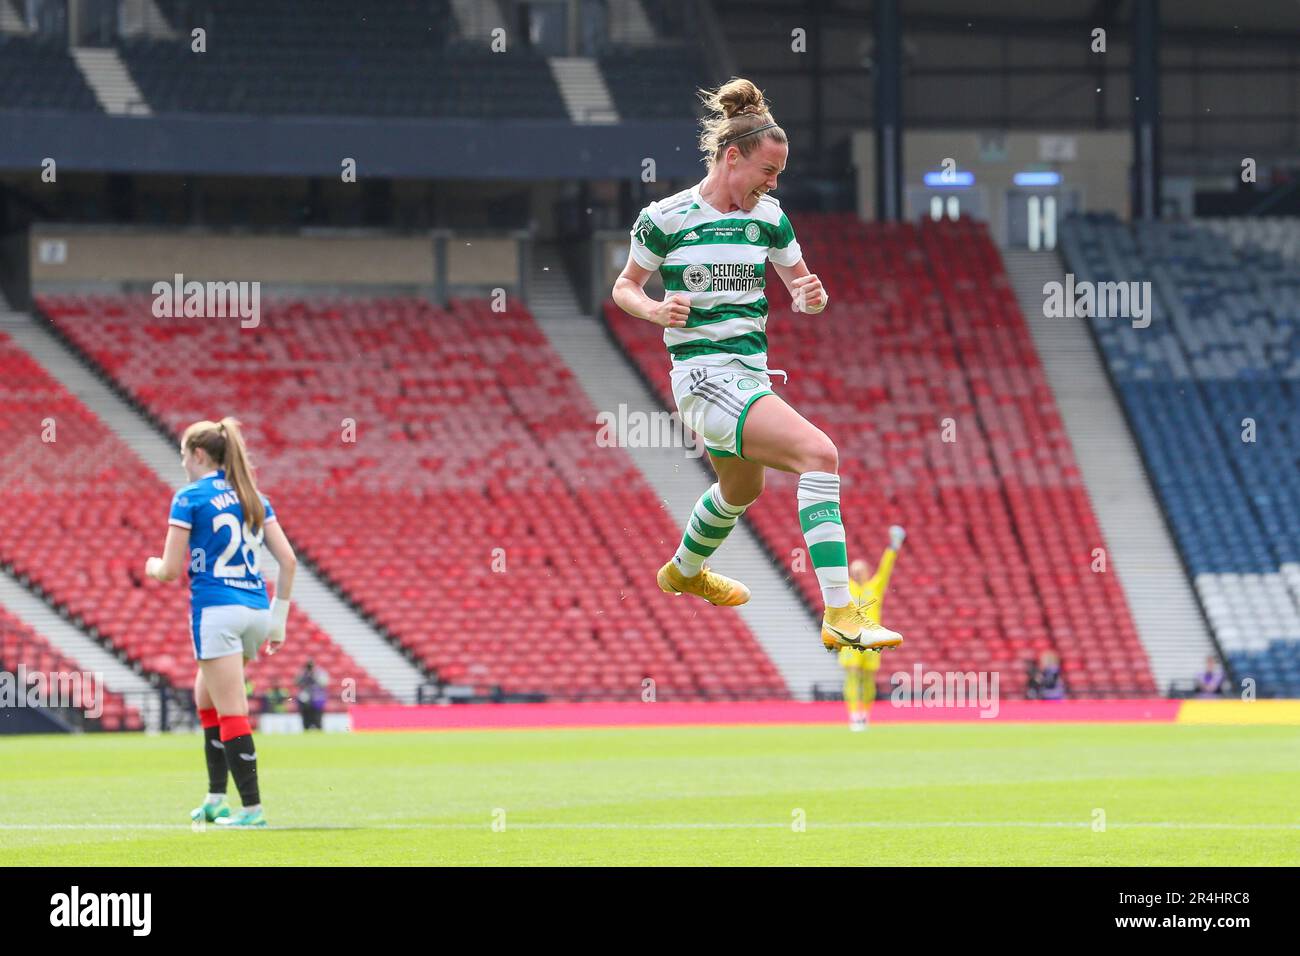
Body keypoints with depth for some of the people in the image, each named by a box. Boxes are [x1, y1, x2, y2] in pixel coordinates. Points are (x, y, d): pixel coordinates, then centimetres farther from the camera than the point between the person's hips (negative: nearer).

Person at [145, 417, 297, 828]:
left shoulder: (190, 498, -5)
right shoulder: (251, 497, 13)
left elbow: (171, 569, -7)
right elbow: (288, 560, 8)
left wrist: (153, 565, 17)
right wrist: (278, 619, 13)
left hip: (216, 610, -7)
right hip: (255, 609, 7)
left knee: (231, 712, -7)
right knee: (206, 697, 23)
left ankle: (253, 807, -10)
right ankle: (215, 799, 22)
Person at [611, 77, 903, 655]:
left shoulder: (769, 218, 5)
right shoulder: (666, 218, -9)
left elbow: (802, 289, 15)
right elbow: (624, 288, 4)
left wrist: (812, 297, -9)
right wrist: (657, 310, -18)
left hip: (752, 375, 8)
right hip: (704, 375, -8)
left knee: (741, 488, 31)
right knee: (818, 453, -26)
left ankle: (684, 570, 64)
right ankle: (840, 616, -32)